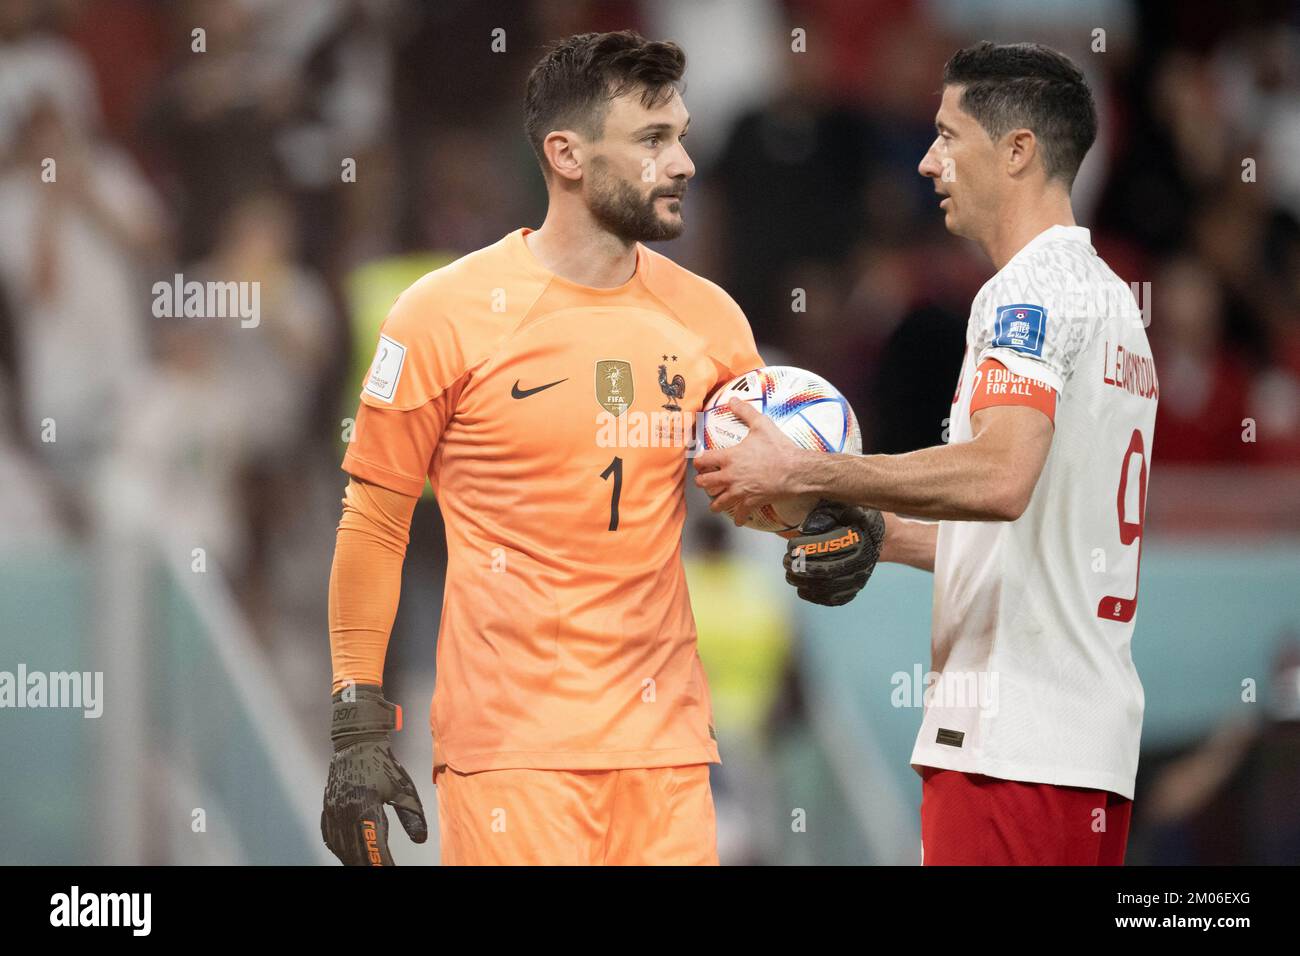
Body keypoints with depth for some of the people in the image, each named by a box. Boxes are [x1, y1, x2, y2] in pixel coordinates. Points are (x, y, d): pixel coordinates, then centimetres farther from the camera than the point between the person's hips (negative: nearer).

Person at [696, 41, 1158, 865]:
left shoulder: (1030, 293, -9)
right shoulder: (1115, 301, 22)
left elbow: (1000, 479, -26)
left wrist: (801, 472, -20)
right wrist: (885, 536, 19)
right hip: (1098, 728, 10)